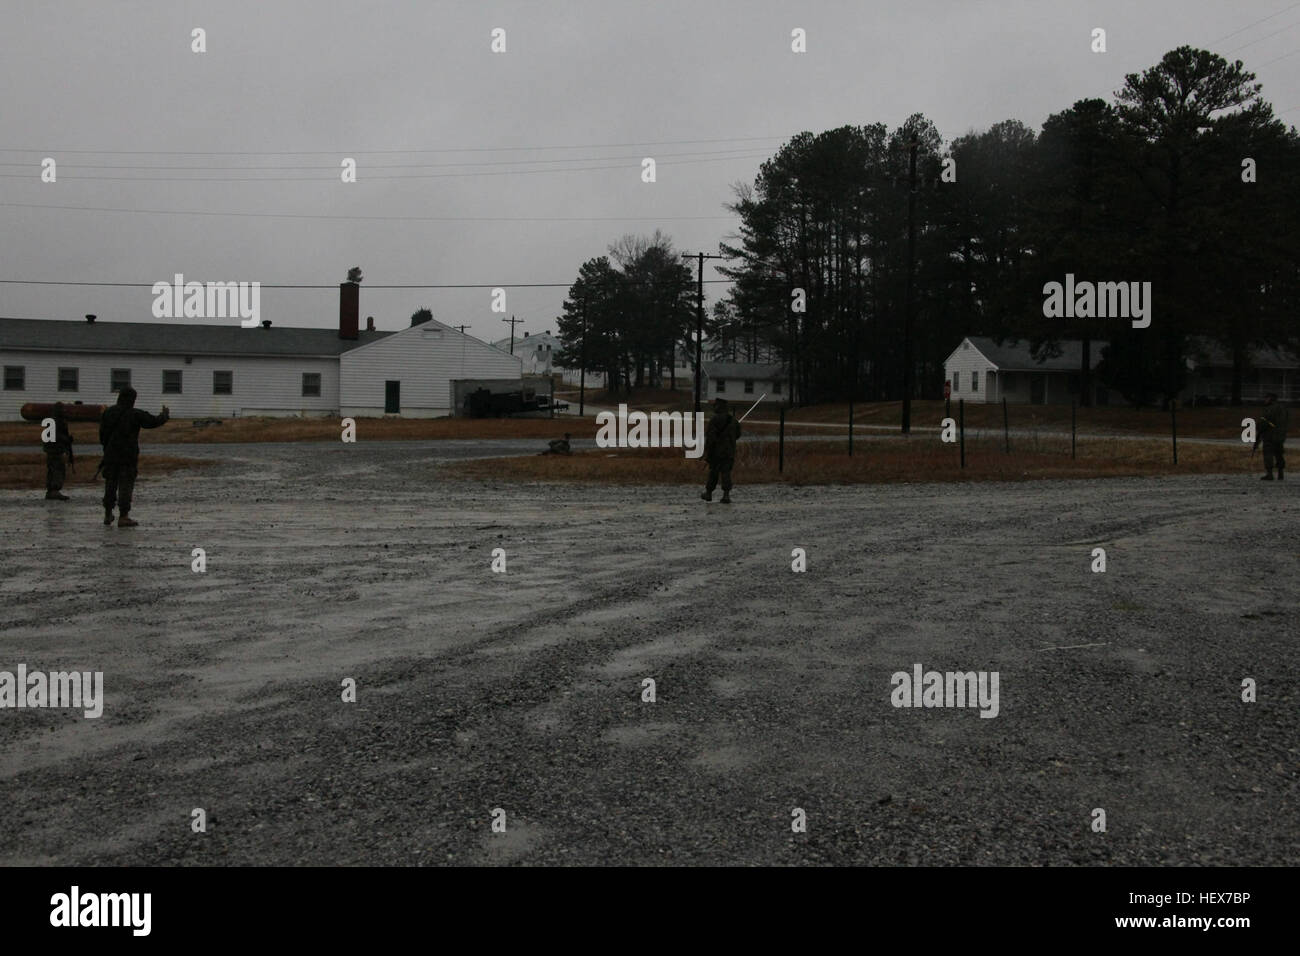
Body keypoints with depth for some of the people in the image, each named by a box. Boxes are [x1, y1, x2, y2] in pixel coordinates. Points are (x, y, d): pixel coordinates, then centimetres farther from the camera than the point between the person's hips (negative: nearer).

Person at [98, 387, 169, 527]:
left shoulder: (107, 412, 3)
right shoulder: (135, 414, -11)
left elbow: (102, 433, 6)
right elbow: (153, 421, -6)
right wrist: (164, 415, 14)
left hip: (110, 455, 5)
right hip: (128, 457, -4)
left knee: (110, 484, 14)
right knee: (126, 486, -1)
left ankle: (108, 515, 22)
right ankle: (123, 517, -3)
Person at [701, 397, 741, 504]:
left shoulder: (715, 419, -13)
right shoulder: (733, 419, 4)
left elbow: (710, 437, -17)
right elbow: (737, 434, 15)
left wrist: (707, 452, -13)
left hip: (716, 451, -4)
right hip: (729, 451, 4)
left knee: (713, 472, 10)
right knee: (726, 473, 2)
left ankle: (709, 493, 24)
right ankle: (726, 495, -9)